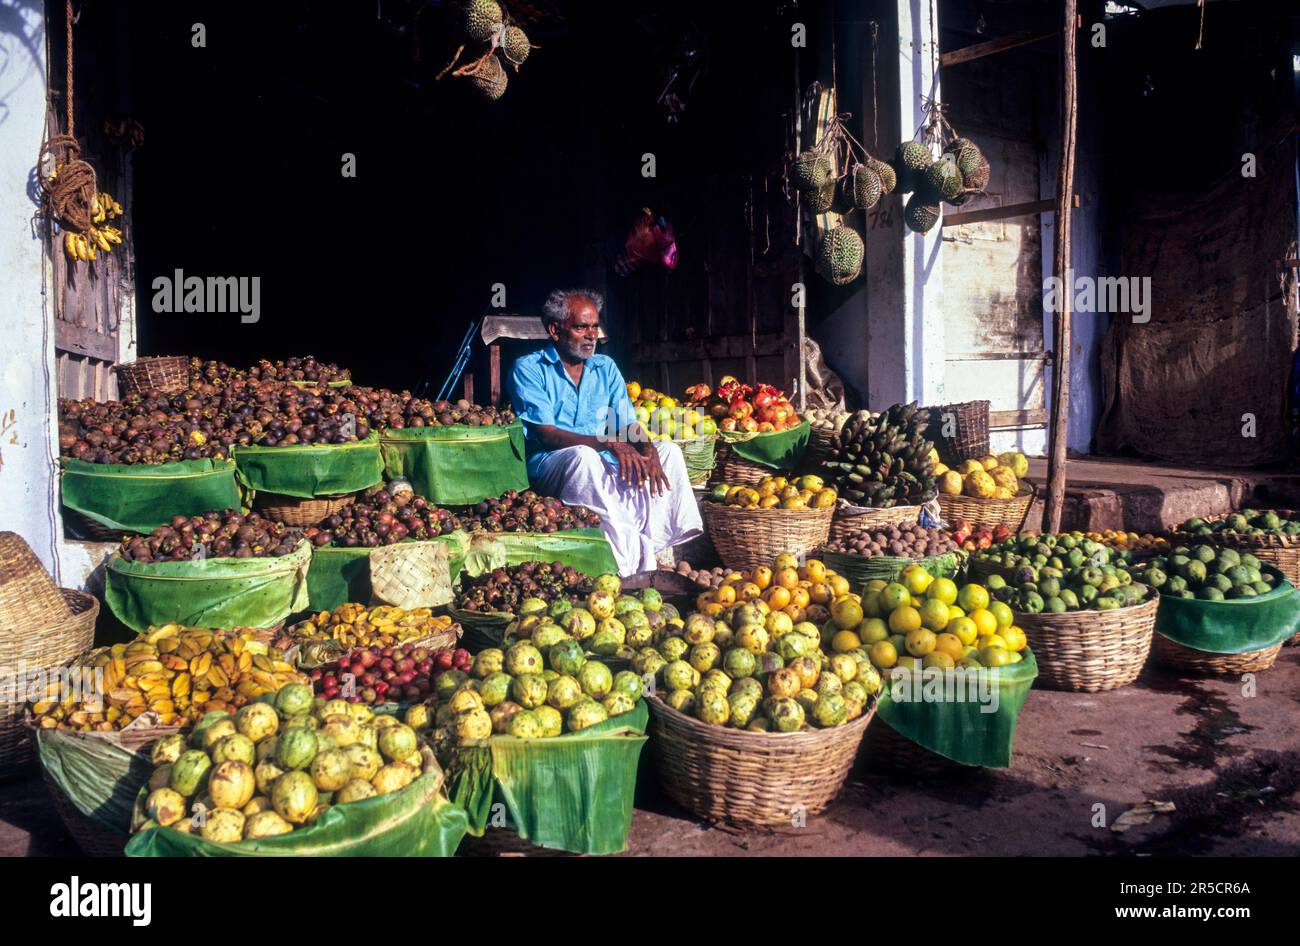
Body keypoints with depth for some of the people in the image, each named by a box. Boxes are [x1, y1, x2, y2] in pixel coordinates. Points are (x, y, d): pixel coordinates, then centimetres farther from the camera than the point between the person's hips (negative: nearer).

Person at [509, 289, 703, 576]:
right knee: (583, 456, -37)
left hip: (605, 466, 6)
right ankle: (632, 567, -37)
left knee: (668, 449, -9)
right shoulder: (529, 369, -1)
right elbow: (546, 434, -14)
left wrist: (649, 451, -15)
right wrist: (609, 443, -26)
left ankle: (655, 550, -22)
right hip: (551, 467, -6)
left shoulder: (605, 367, 16)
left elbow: (629, 425, 10)